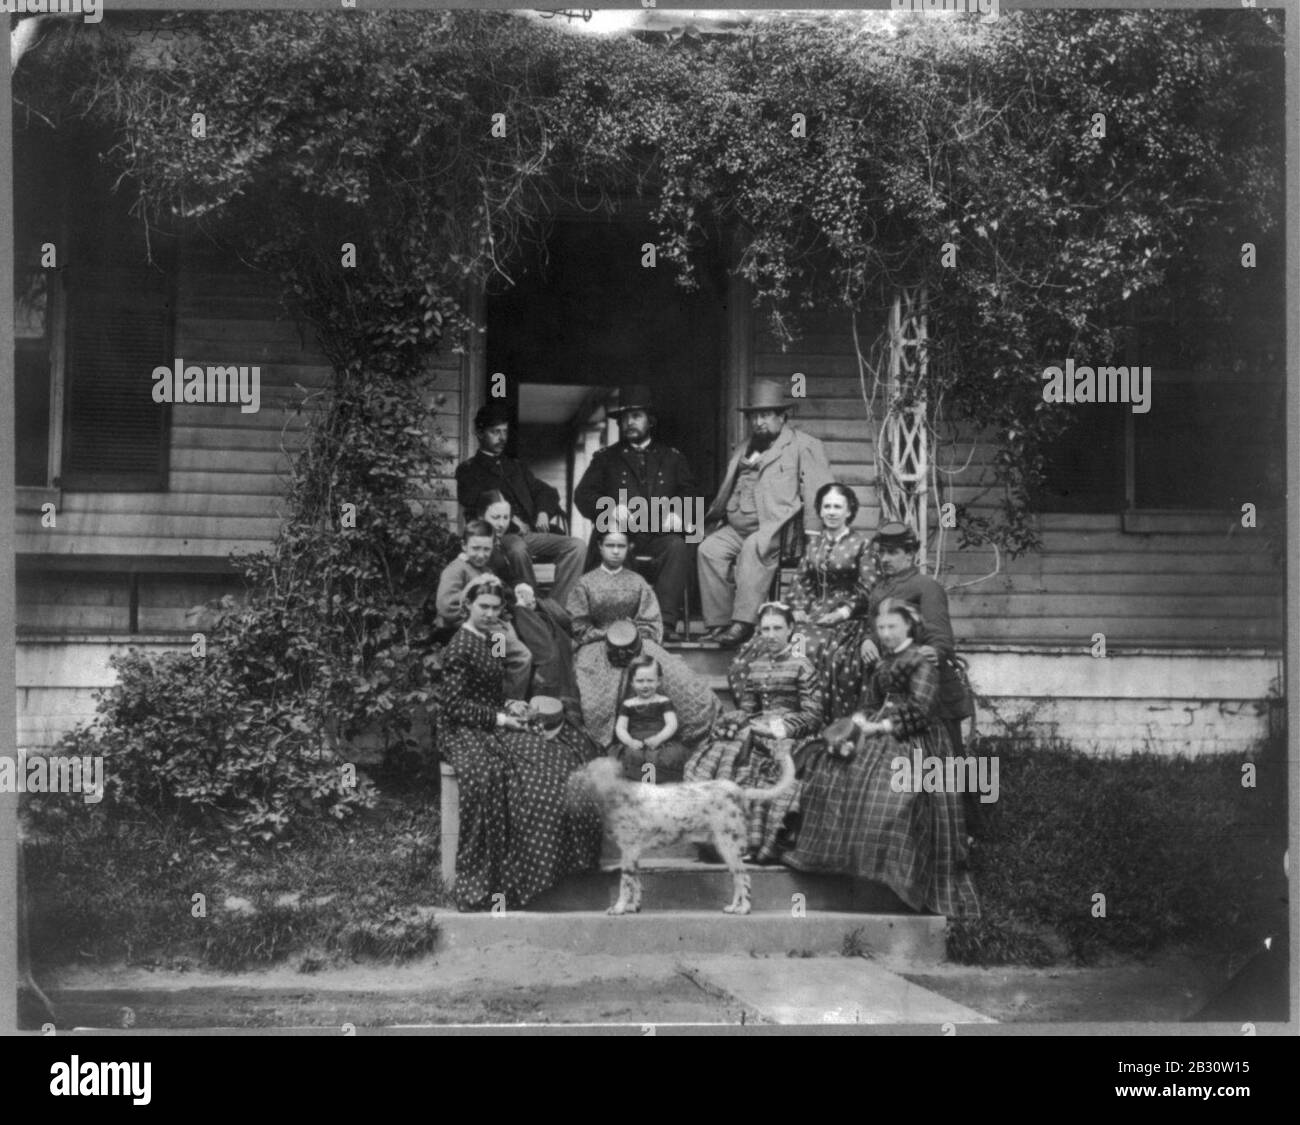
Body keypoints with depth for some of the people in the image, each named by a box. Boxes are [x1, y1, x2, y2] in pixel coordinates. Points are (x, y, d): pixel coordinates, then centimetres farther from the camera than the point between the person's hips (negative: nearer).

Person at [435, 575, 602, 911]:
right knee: (490, 771, -39)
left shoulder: (486, 641, 18)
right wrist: (498, 717, -15)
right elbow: (452, 704, -16)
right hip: (463, 733, -9)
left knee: (559, 757, -11)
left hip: (492, 729, 9)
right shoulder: (460, 648, -11)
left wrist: (510, 707, 7)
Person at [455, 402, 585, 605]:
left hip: (530, 535, 5)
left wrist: (544, 512, 0)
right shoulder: (468, 470, 13)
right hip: (498, 536, -5)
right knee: (517, 548, -41)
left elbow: (545, 491, 24)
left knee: (576, 545, -21)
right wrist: (510, 519, -14)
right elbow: (472, 506, -2)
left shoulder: (517, 467, 31)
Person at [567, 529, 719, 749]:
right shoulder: (586, 583, 8)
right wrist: (609, 637, -9)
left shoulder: (637, 582, 14)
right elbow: (578, 626, 3)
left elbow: (651, 623, 10)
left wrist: (635, 638, -10)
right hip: (597, 646, -2)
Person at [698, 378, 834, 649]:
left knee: (754, 547, -36)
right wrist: (712, 519, 9)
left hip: (775, 529, -6)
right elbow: (725, 496, 28)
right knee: (709, 549, -23)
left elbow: (818, 495, -3)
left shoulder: (803, 447, 7)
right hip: (736, 528, 6)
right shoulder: (743, 453, 27)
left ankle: (743, 623, -40)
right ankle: (719, 623, -24)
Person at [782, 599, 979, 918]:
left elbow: (919, 712, -12)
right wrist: (858, 723, -3)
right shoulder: (882, 664, 22)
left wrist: (880, 727, -16)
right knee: (832, 759, -10)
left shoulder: (923, 663, -3)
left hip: (913, 739, -8)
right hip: (878, 731, 8)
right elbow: (868, 703, 19)